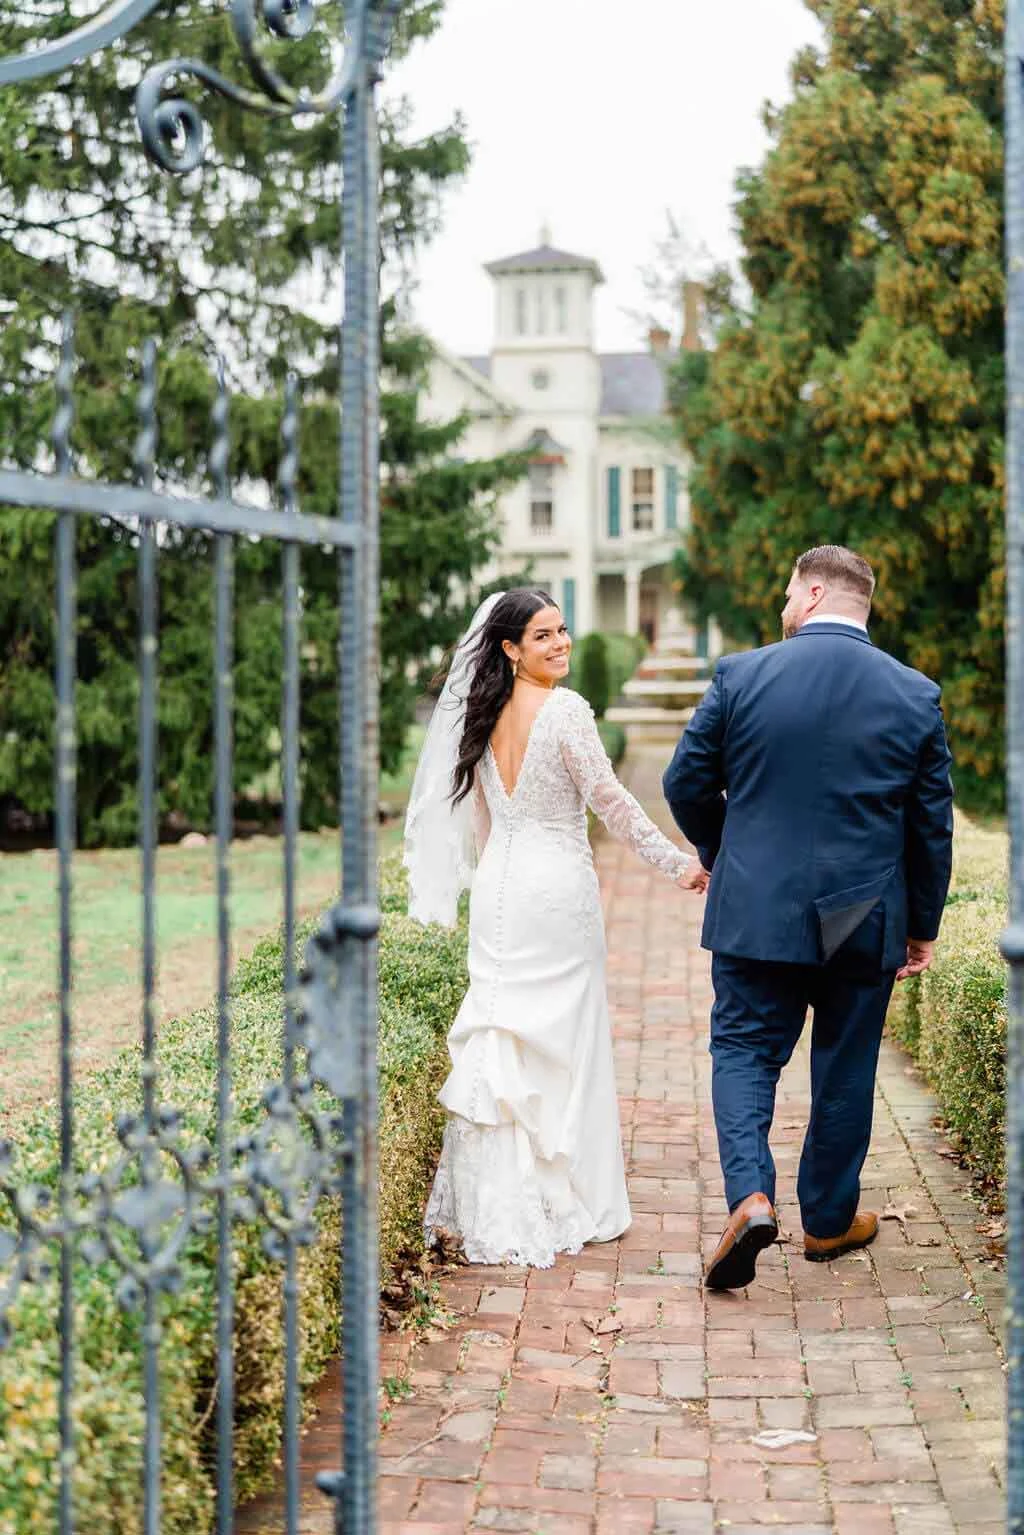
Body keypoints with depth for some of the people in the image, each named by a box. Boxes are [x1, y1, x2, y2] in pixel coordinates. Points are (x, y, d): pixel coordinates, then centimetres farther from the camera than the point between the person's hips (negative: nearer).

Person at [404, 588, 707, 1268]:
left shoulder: (484, 712, 8)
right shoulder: (565, 709, -13)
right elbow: (609, 799, -12)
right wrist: (679, 863, -5)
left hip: (499, 887, 6)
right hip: (557, 886, -6)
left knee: (502, 1034, 9)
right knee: (563, 1038, 3)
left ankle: (494, 1205, 11)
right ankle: (564, 1199, 9)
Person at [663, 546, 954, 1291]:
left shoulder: (741, 676, -8)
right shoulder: (917, 696, -3)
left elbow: (686, 783, 0)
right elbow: (932, 825, 2)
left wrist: (720, 855, 20)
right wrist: (923, 926, 13)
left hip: (756, 913, -1)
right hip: (864, 921, 1)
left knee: (744, 1051, 11)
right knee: (846, 1069, 15)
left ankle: (751, 1195, -10)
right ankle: (830, 1220, 27)